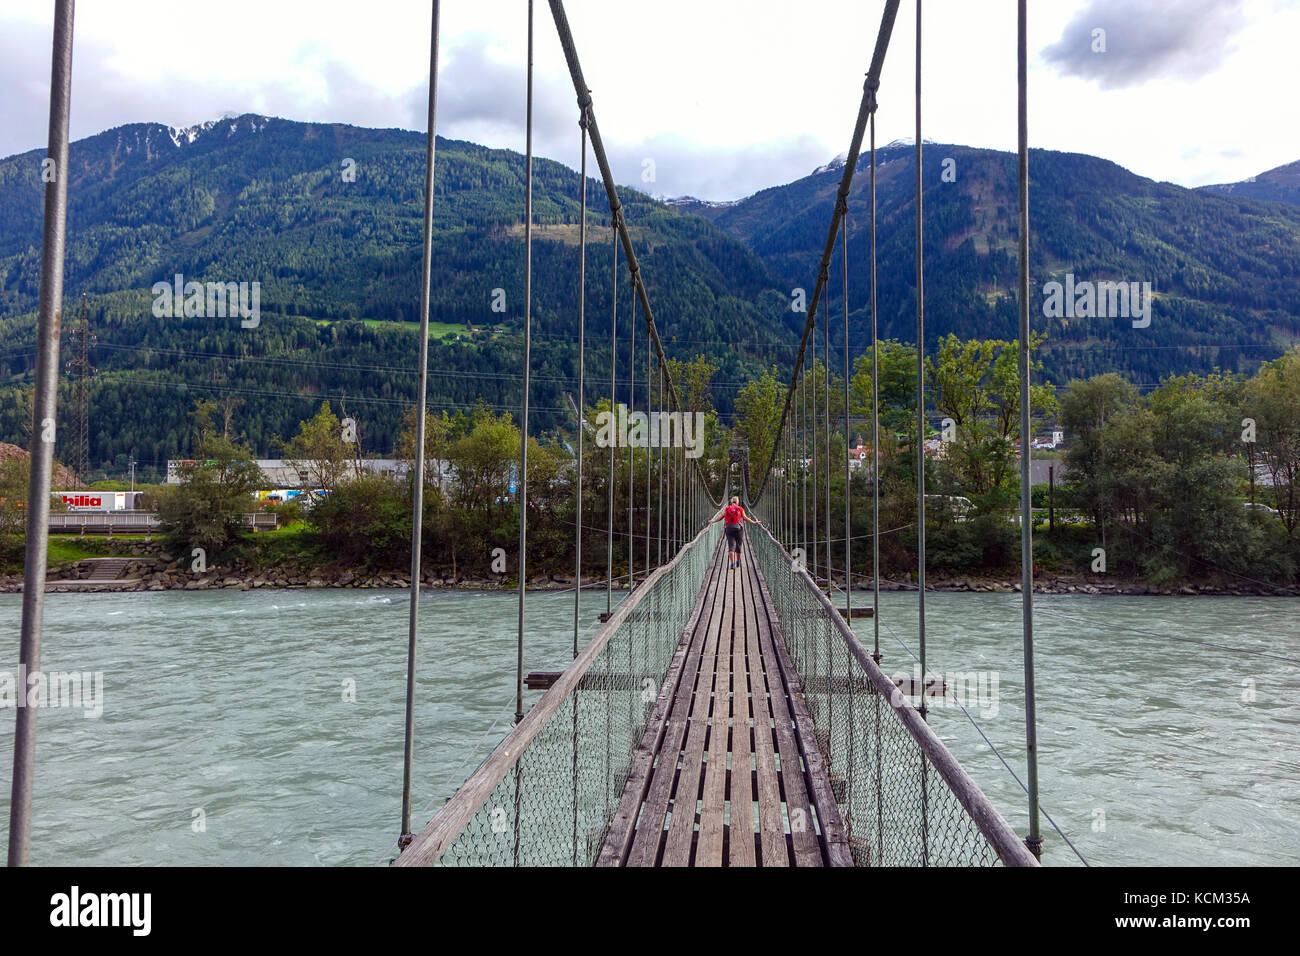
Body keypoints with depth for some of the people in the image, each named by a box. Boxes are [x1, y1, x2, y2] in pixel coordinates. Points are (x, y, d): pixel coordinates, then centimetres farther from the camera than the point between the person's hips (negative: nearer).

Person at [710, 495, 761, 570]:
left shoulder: (726, 509, 5)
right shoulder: (740, 509, 0)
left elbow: (721, 517, 7)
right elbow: (745, 518, -4)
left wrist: (713, 521, 20)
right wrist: (754, 522, 3)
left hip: (729, 528, 1)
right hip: (738, 528, -1)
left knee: (731, 546, -2)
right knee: (738, 545, 14)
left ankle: (732, 563, -16)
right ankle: (738, 562, 25)